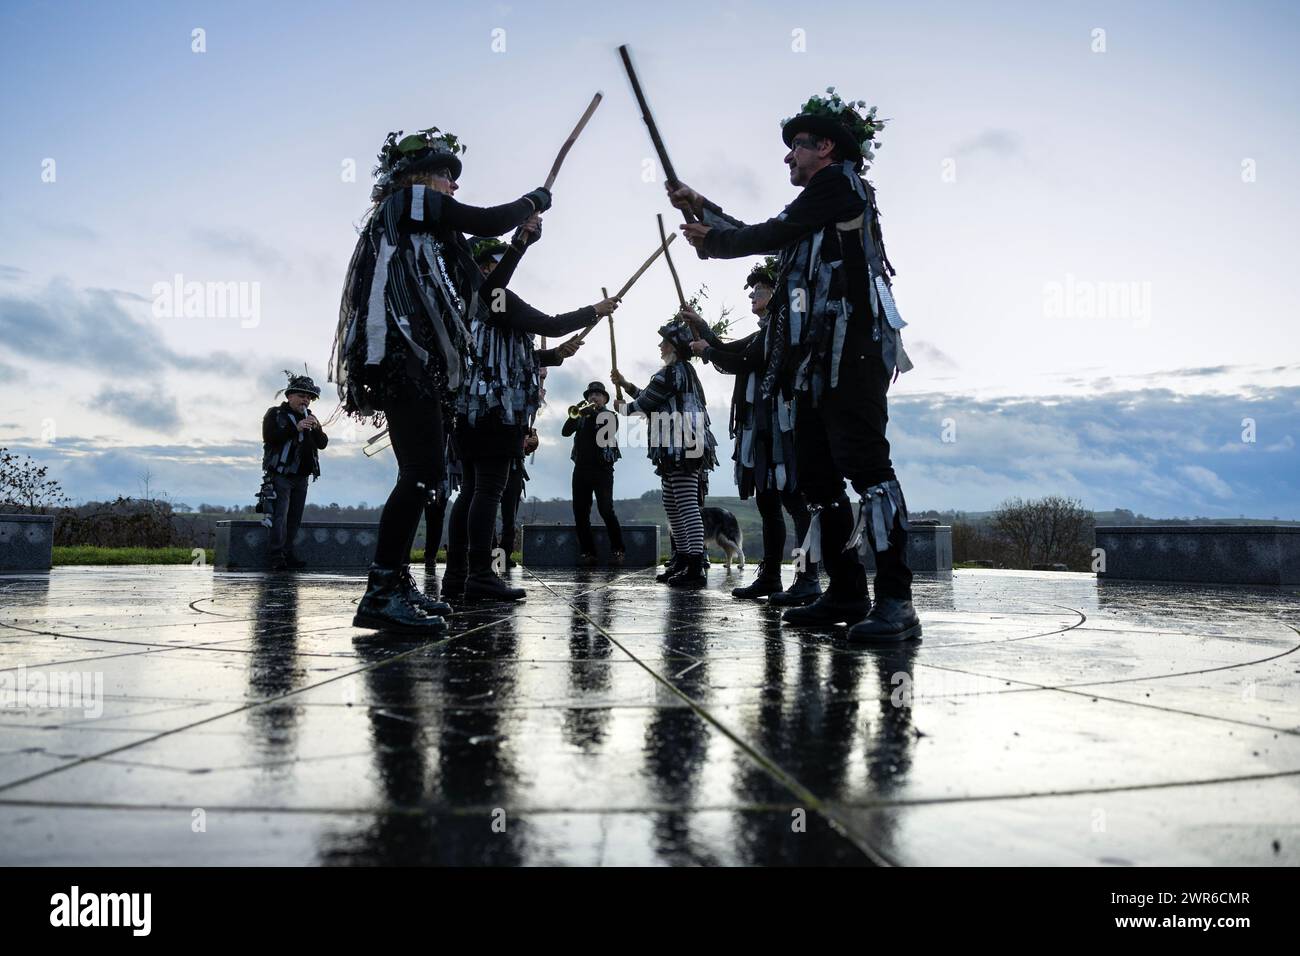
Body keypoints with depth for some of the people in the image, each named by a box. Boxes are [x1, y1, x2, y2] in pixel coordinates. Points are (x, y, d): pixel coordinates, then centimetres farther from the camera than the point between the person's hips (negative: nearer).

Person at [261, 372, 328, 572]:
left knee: (294, 517, 4)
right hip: (281, 474, -6)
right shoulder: (275, 413, 2)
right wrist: (295, 428, -22)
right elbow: (269, 437, -14)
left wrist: (317, 429, -9)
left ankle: (288, 554, 8)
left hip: (301, 476, 6)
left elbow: (323, 443, 12)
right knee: (280, 515, -13)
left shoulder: (309, 417, 19)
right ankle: (277, 558, -15)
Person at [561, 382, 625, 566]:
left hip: (602, 468, -4)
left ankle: (617, 551, -7)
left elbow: (606, 434, -11)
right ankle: (588, 552, 4)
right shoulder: (582, 416, 19)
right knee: (580, 512, -1)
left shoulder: (610, 415, 8)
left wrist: (592, 413, -10)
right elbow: (565, 431, 5)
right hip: (581, 469, 4)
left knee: (606, 510, -14)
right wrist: (576, 414, -8)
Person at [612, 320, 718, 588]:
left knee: (687, 505, -14)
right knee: (672, 505, 15)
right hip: (683, 448, 11)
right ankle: (683, 559, 21)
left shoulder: (671, 372, -10)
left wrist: (622, 408, 12)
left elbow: (643, 404, -7)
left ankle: (696, 568, -16)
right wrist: (624, 383, 26)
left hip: (680, 449, -11)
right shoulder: (685, 370, 23)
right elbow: (650, 398, 28)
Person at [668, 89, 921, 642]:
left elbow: (772, 235, -4)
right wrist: (702, 208, 35)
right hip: (820, 358, 10)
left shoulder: (838, 181, 2)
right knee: (817, 477, 6)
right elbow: (769, 240, 34)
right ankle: (846, 594, 10)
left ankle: (896, 601, -21)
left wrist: (710, 241, 11)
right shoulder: (821, 203, 29)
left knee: (865, 463, -18)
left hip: (849, 349, -10)